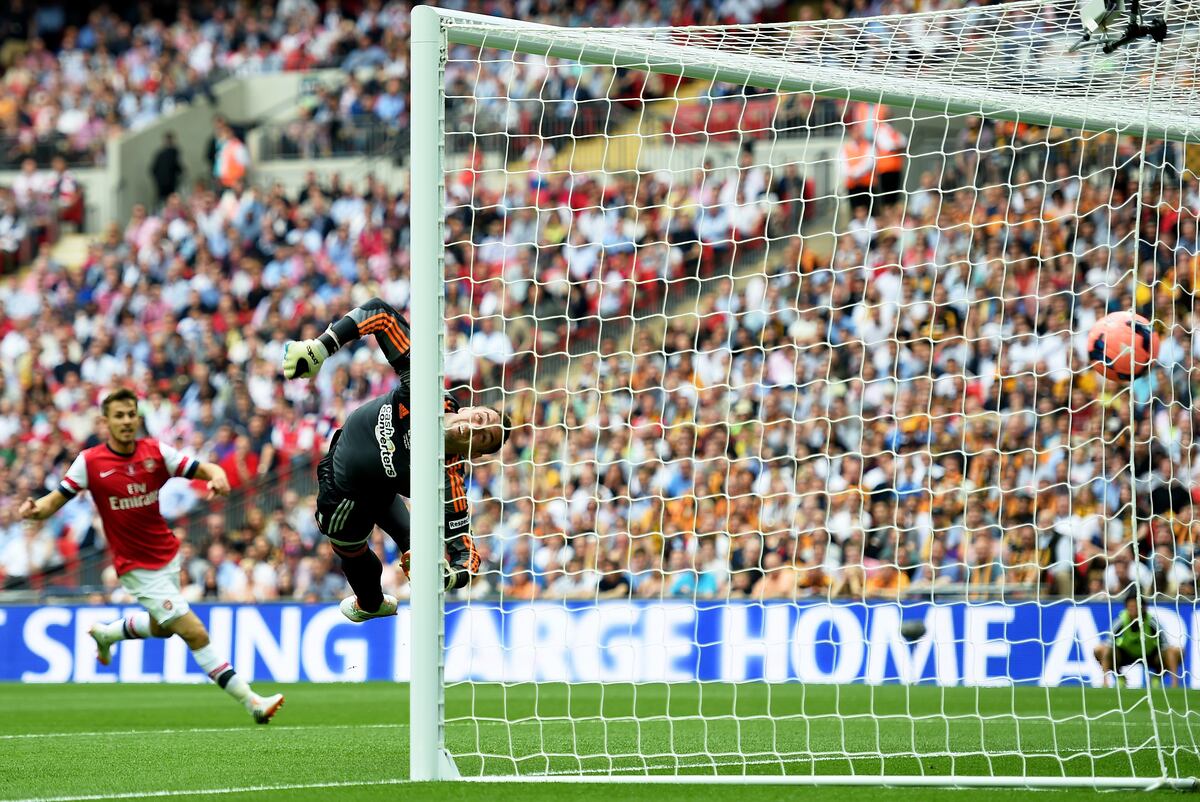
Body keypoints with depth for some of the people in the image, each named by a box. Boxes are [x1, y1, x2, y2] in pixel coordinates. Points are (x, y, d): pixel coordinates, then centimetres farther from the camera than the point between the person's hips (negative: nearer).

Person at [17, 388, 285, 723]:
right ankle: (252, 702, -7)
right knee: (196, 635, -10)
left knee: (161, 628, 27)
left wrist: (217, 476, -32)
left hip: (169, 556, 5)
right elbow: (56, 500, -8)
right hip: (139, 569, -5)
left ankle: (105, 634, 54)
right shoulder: (90, 462, -12)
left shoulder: (156, 452, -5)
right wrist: (35, 509, -30)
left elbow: (202, 469, -9)